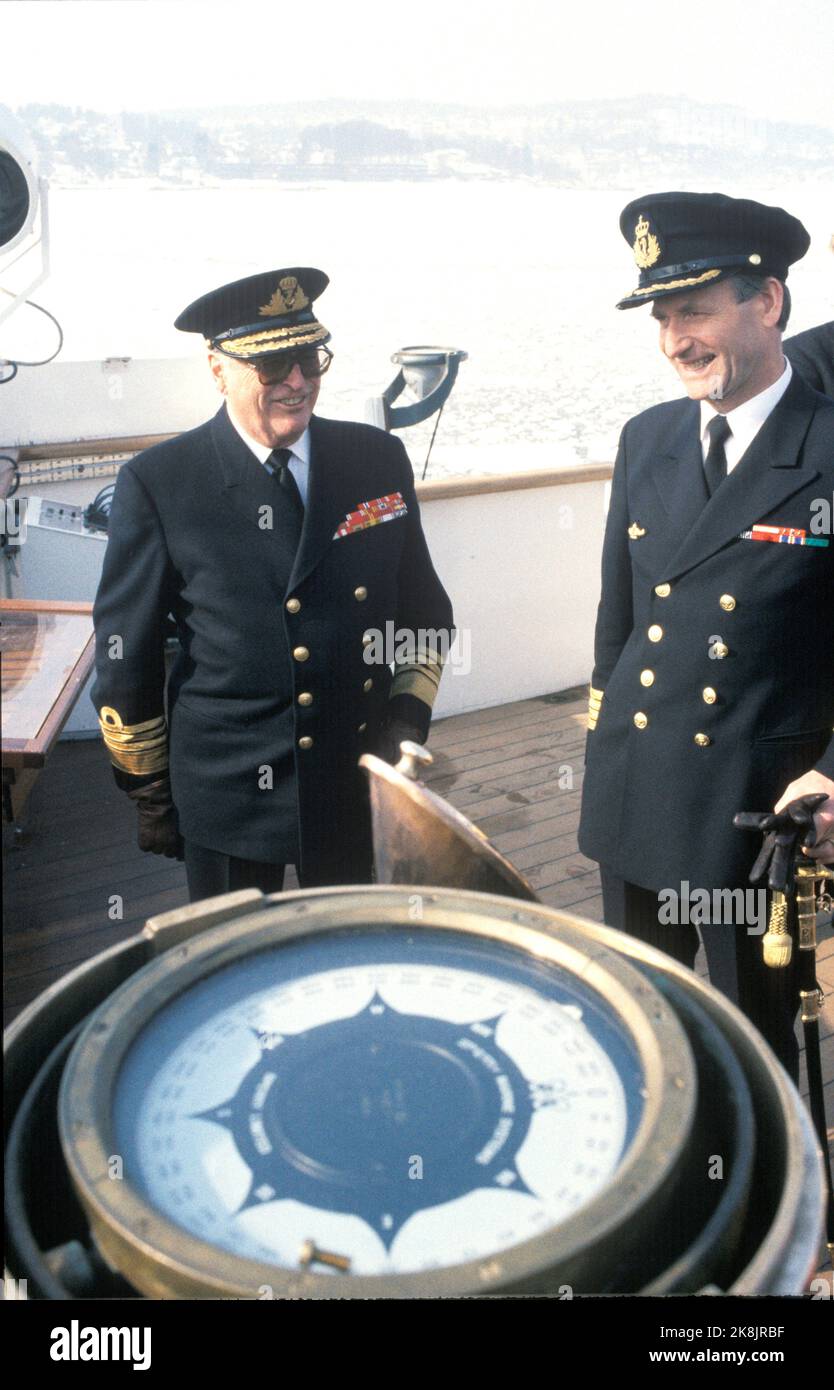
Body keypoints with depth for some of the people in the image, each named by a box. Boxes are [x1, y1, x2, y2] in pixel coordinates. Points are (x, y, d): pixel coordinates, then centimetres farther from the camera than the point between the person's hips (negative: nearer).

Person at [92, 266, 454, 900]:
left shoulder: (377, 458, 0)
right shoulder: (158, 483, -10)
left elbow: (423, 607, 8)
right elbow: (126, 652, -4)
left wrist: (408, 715, -3)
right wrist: (149, 789, 0)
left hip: (363, 779, 3)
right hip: (227, 795, -2)